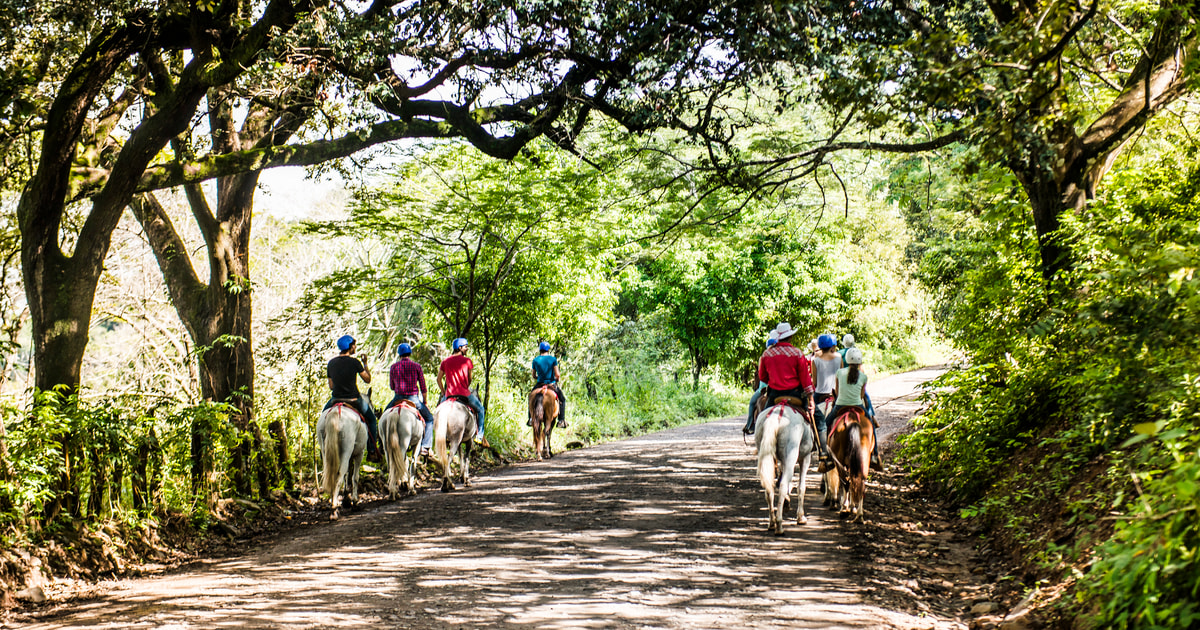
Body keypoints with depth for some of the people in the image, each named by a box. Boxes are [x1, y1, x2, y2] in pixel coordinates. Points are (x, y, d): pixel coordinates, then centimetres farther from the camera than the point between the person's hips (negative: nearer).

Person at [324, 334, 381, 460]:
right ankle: (372, 451, 14)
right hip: (354, 400, -3)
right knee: (372, 419, 17)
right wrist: (365, 364, 12)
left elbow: (331, 386, 8)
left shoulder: (331, 363, 2)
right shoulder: (355, 362, -11)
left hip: (335, 400, 3)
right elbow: (367, 379, 1)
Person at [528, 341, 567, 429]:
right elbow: (557, 375, -10)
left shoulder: (535, 360, 0)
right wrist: (558, 379, 12)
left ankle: (531, 418, 19)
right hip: (552, 384, -2)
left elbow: (534, 376, 6)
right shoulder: (553, 359, -7)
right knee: (562, 400, 18)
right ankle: (561, 420, 7)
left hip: (539, 384, 2)